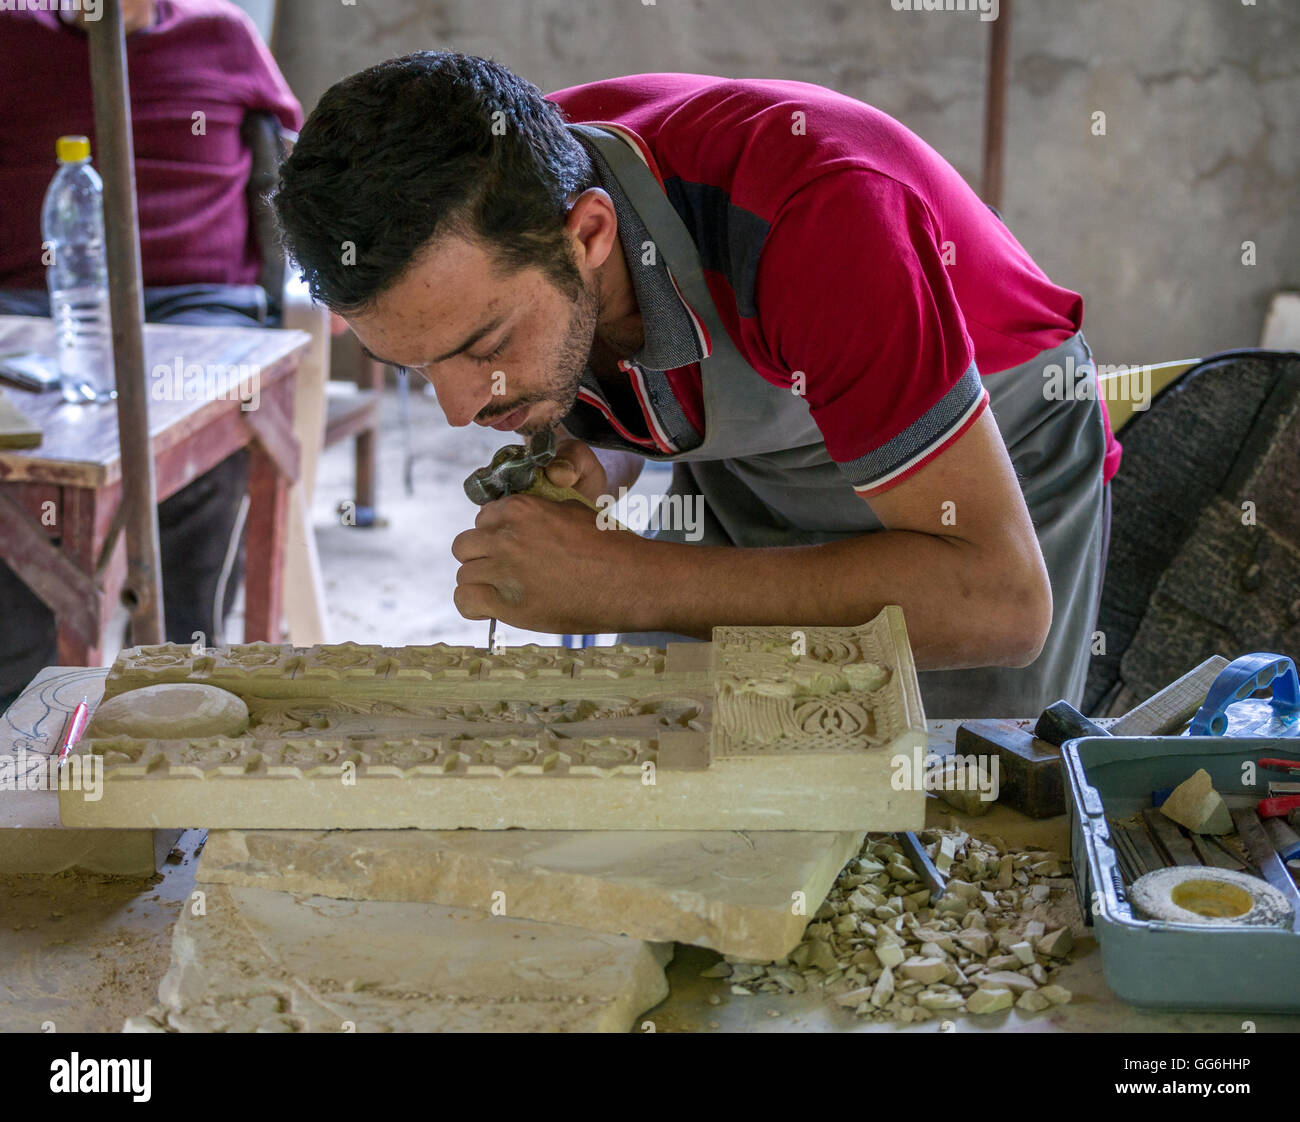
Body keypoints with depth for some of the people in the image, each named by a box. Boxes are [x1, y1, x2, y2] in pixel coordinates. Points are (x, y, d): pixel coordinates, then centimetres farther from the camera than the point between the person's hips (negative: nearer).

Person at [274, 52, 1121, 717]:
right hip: (747, 471, 5)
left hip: (993, 467, -4)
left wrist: (628, 584, -40)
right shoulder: (476, 240, -19)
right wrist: (590, 470, -22)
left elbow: (999, 598, -38)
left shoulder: (810, 210, -39)